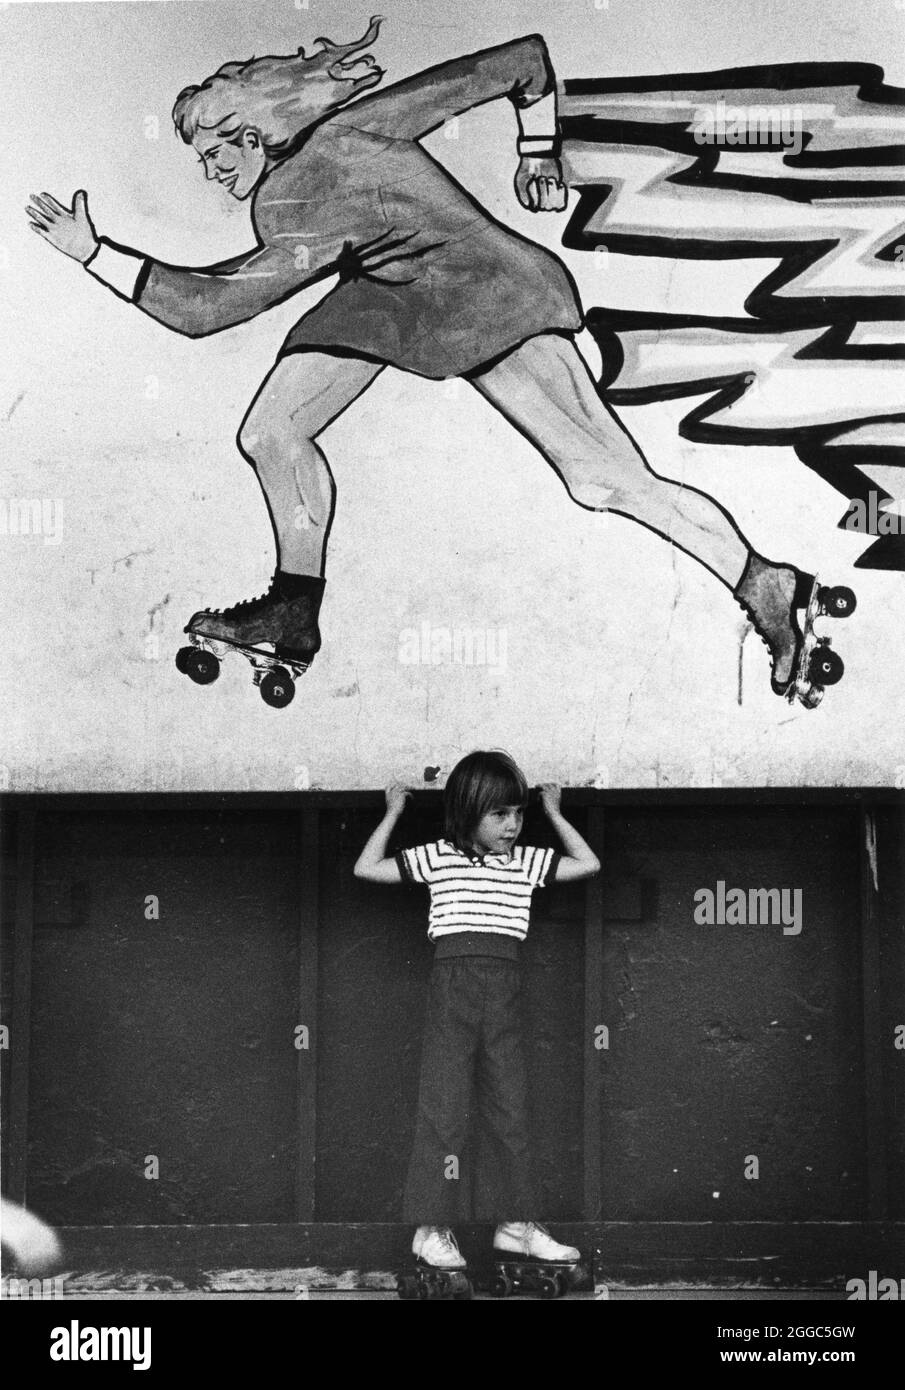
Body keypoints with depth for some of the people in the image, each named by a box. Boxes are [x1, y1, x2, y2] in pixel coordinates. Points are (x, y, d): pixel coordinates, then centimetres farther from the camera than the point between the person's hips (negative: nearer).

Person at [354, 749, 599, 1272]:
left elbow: (588, 864, 16)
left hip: (504, 990, 4)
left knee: (510, 1103, 5)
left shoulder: (526, 861, 12)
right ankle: (432, 1226, -3)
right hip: (454, 979, -4)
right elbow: (367, 869, 4)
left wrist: (554, 814, 17)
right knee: (445, 1102, -6)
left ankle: (515, 1221, 11)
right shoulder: (437, 857, 4)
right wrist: (393, 814, 7)